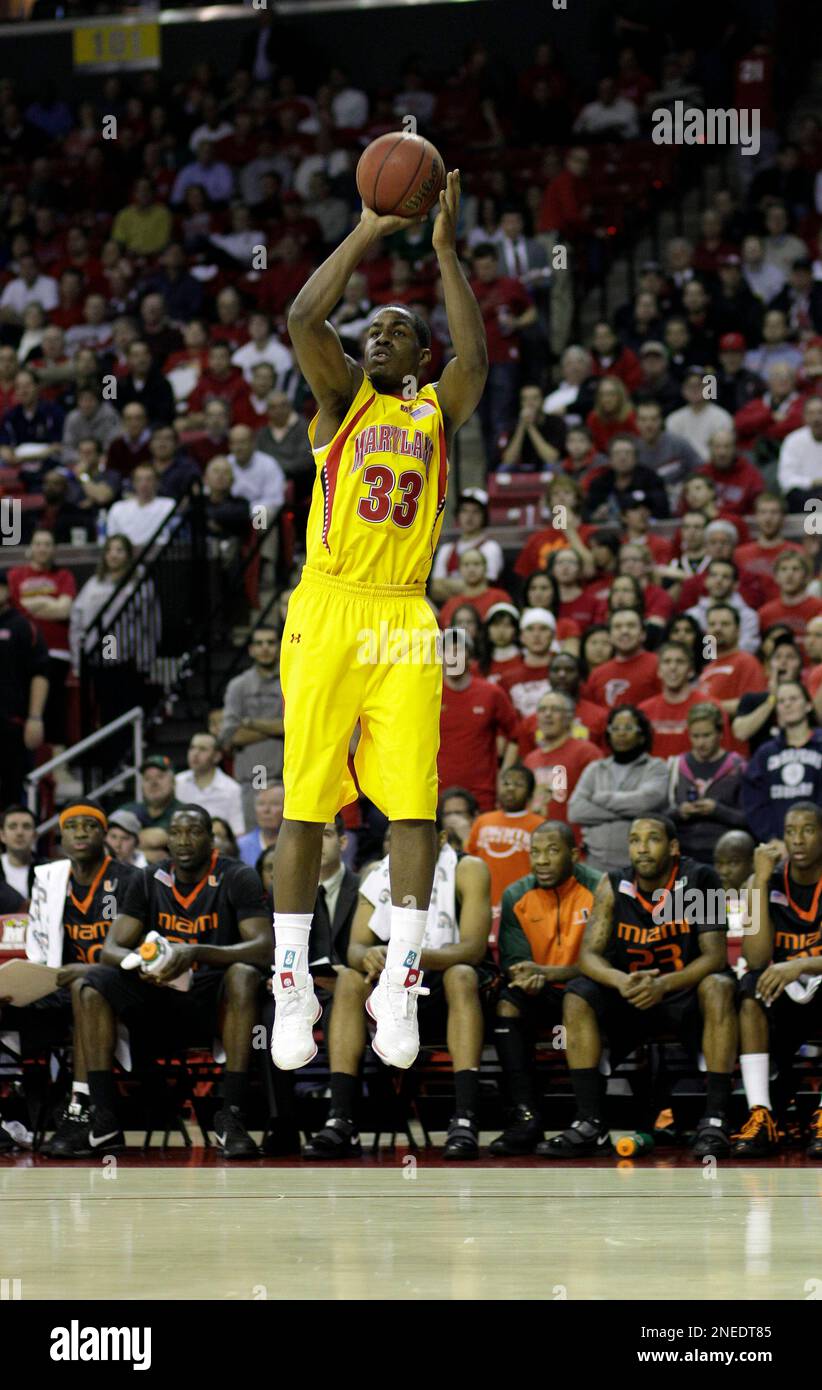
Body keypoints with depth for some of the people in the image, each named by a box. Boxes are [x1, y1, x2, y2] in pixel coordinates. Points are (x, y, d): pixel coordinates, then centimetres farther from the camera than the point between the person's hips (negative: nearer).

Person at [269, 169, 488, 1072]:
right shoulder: (341, 397, 10)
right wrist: (367, 232, -8)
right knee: (304, 804, -2)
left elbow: (476, 356, -5)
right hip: (327, 614, -2)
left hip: (405, 623, 2)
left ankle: (399, 985, 1)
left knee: (414, 805, -5)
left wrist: (446, 250, -7)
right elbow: (302, 318, -7)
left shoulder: (437, 412, 14)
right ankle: (292, 988, 3)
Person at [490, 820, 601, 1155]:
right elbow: (514, 961, 1)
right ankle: (525, 1118, -33)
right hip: (543, 995, 3)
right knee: (507, 1003, -27)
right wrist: (529, 978, -24)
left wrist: (545, 972, -26)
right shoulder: (516, 896, 3)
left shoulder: (599, 889, -9)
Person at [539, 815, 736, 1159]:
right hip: (630, 997, 3)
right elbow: (589, 955, -11)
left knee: (718, 986, -34)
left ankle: (715, 1121, -34)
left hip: (686, 992, -3)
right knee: (577, 996, -22)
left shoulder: (699, 880, -14)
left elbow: (715, 955, -20)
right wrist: (620, 981, -35)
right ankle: (590, 1124, -22)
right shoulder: (613, 886, -7)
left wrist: (663, 984, -37)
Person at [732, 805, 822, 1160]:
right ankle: (761, 1118, -35)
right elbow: (757, 960, -15)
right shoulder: (770, 882, -2)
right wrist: (761, 882, -19)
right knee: (752, 989, -28)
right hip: (788, 999, 3)